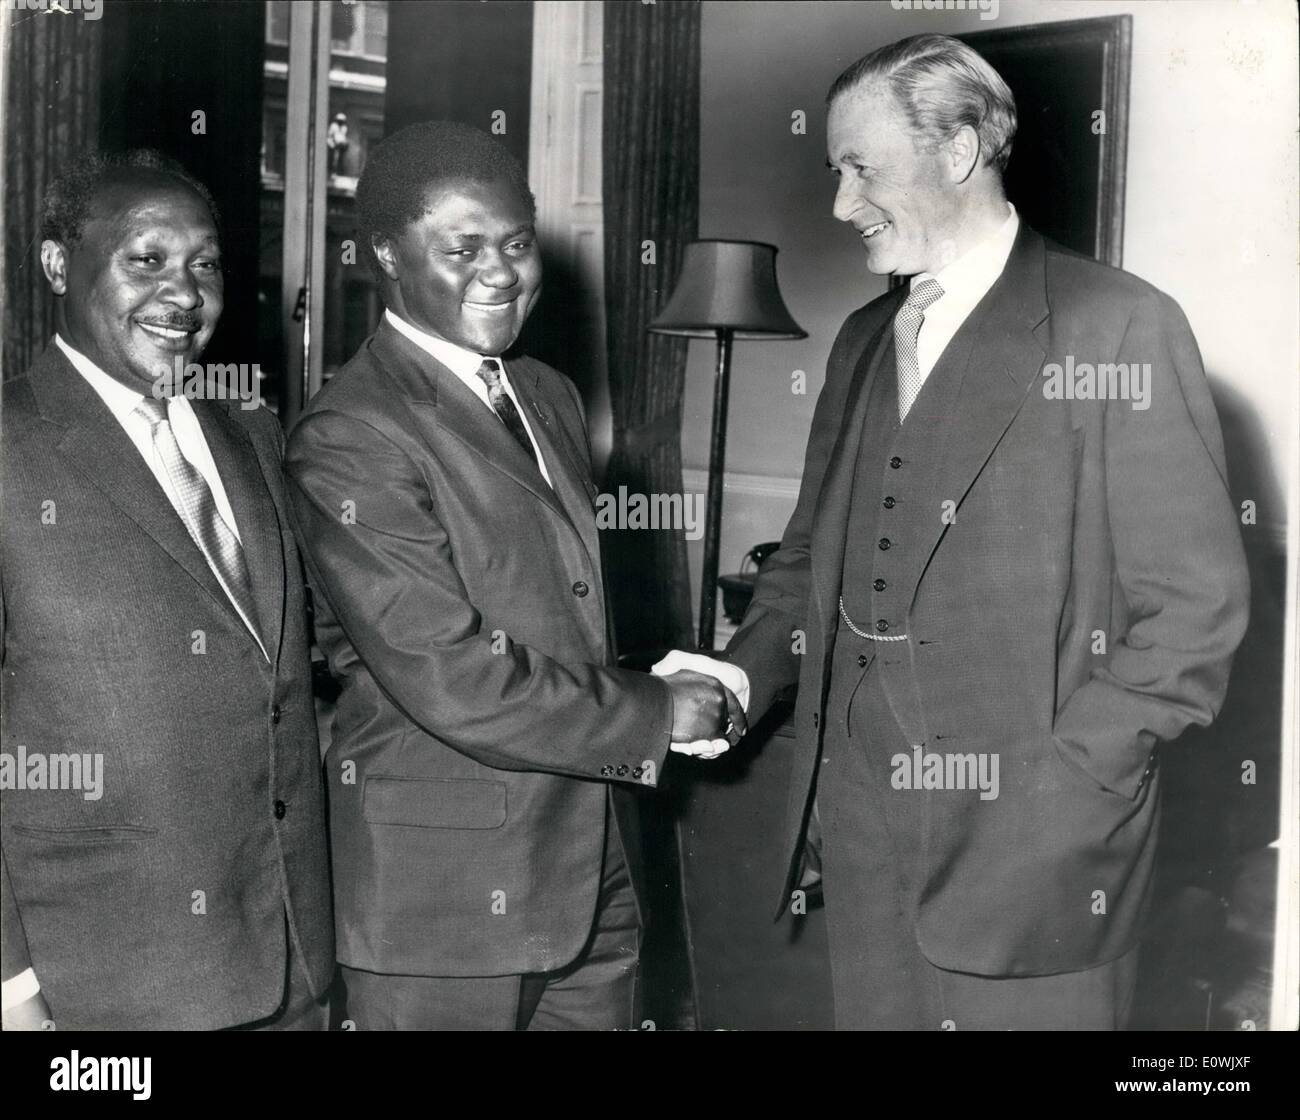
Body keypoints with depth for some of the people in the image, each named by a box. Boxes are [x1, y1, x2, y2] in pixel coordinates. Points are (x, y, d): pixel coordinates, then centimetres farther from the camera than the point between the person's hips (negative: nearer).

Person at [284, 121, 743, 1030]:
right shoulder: (348, 443, -17)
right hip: (445, 898, -7)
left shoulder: (551, 397, 12)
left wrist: (657, 692, 2)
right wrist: (657, 714, -12)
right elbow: (454, 684, -22)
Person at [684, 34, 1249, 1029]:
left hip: (1030, 843, -5)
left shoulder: (1120, 329, -9)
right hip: (863, 828, 6)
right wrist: (739, 678, 2)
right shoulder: (863, 342, 13)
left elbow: (1195, 607, -10)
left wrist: (1059, 787, -14)